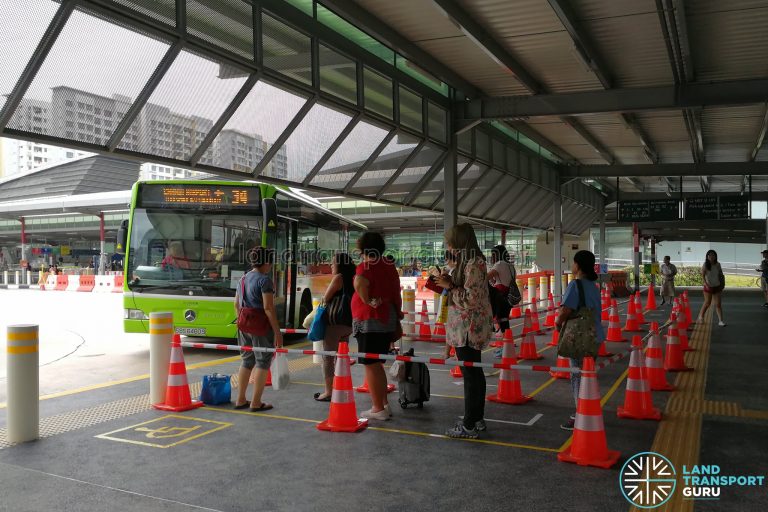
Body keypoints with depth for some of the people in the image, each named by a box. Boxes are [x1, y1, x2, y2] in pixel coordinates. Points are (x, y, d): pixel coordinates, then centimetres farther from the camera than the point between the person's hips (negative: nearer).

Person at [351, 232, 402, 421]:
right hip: (388, 320, 8)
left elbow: (360, 284, -29)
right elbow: (397, 294, 13)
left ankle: (378, 409, 3)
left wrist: (369, 302, -14)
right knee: (377, 364, 18)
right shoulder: (389, 267, 9)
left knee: (371, 365, -1)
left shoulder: (364, 267, -11)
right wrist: (398, 313, 23)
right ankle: (384, 404, 23)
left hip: (369, 321, -8)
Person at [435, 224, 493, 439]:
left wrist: (450, 286, -11)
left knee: (470, 374, -5)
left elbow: (471, 298, -21)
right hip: (469, 327, 10)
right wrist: (449, 283, 7)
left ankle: (470, 425, 2)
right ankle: (477, 419, 26)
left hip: (469, 328, -10)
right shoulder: (468, 262, 14)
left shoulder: (473, 264, -17)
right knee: (474, 372, 16)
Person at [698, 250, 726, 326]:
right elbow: (702, 275, -18)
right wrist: (706, 284, -30)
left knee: (718, 304, 0)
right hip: (708, 287, -3)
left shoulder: (718, 265, 1)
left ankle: (721, 321, -1)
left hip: (717, 287, 3)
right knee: (707, 303, 3)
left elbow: (721, 275, 12)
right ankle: (700, 317, 21)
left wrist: (723, 283, 6)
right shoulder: (705, 265, -10)